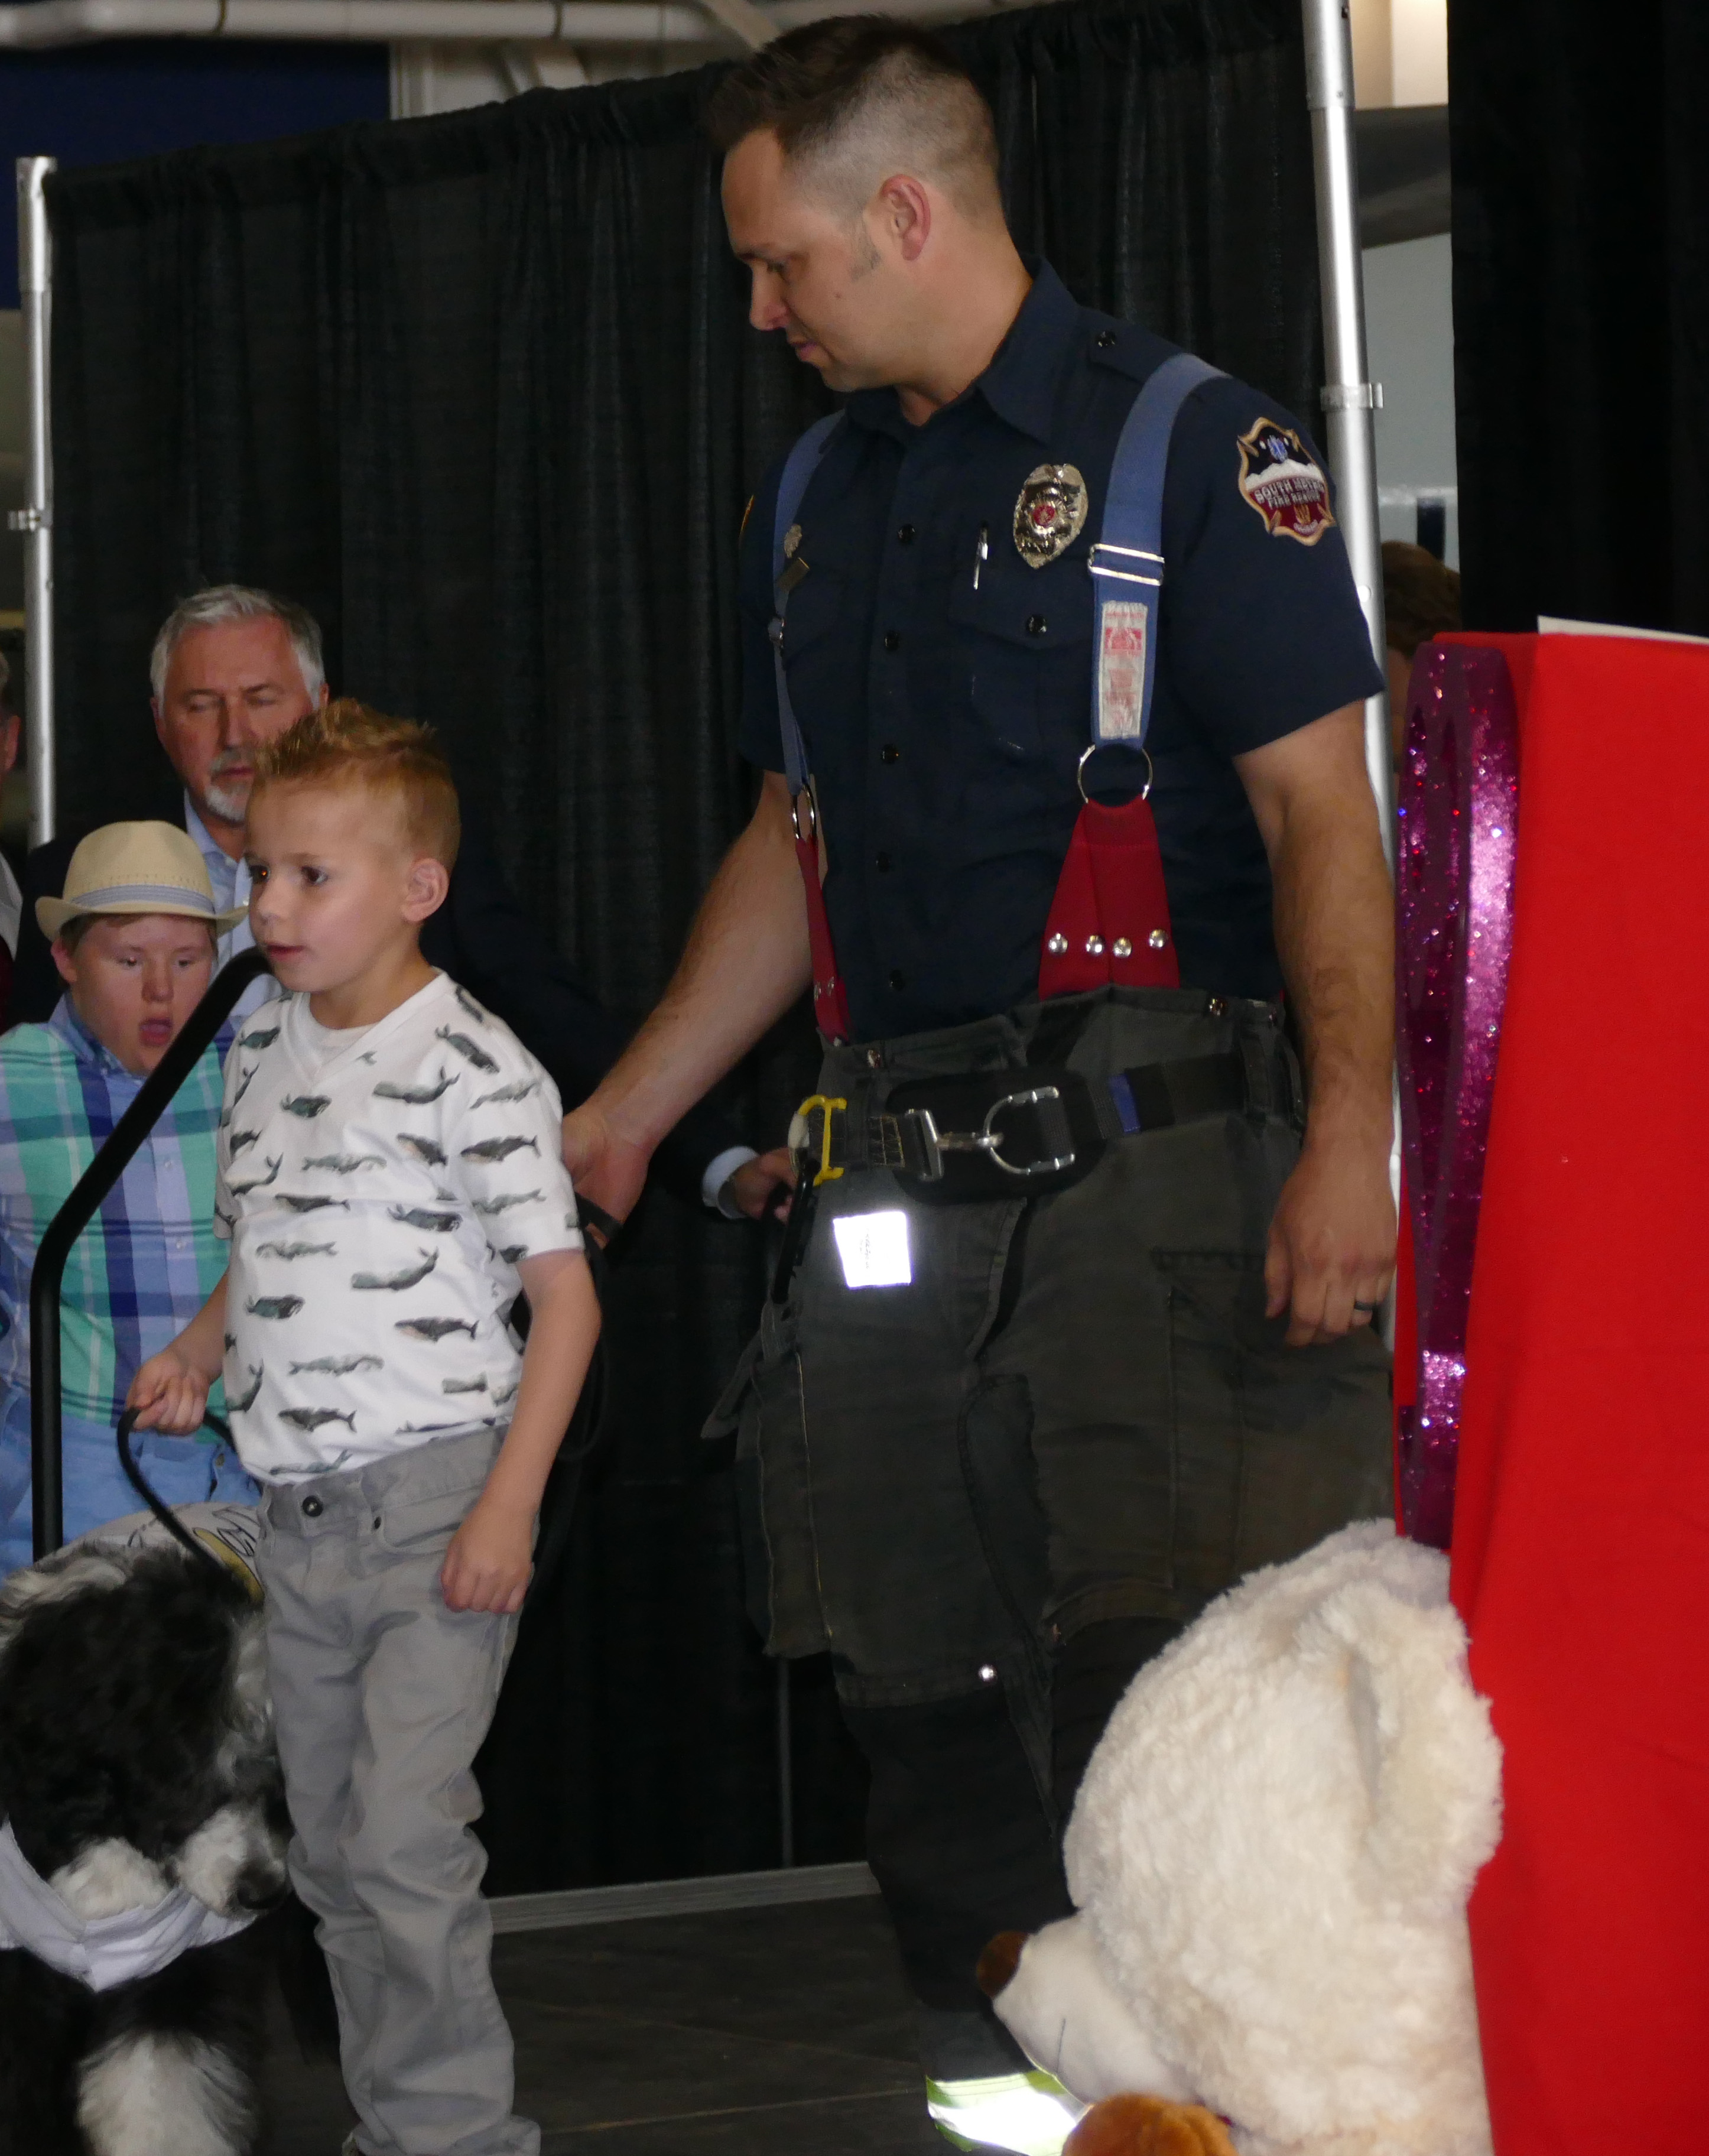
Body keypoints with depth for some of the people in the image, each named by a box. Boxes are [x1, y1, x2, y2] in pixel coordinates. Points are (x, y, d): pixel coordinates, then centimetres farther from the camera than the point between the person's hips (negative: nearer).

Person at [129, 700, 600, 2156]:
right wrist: (201, 1351, 6)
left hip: (435, 1499, -7)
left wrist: (510, 1502, -17)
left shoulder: (471, 1068, -10)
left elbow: (565, 1297, -11)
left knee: (405, 1840, -13)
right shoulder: (263, 1056, 11)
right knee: (329, 1850, 12)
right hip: (298, 1515, 7)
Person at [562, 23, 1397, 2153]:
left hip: (1146, 1156, -6)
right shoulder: (812, 502, 18)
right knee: (913, 1662, 4)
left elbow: (1320, 812, -8)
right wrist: (627, 1108, 22)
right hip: (895, 1167, 7)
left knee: (1157, 1656, -13)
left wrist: (1348, 1136, -17)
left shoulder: (1190, 448, -3)